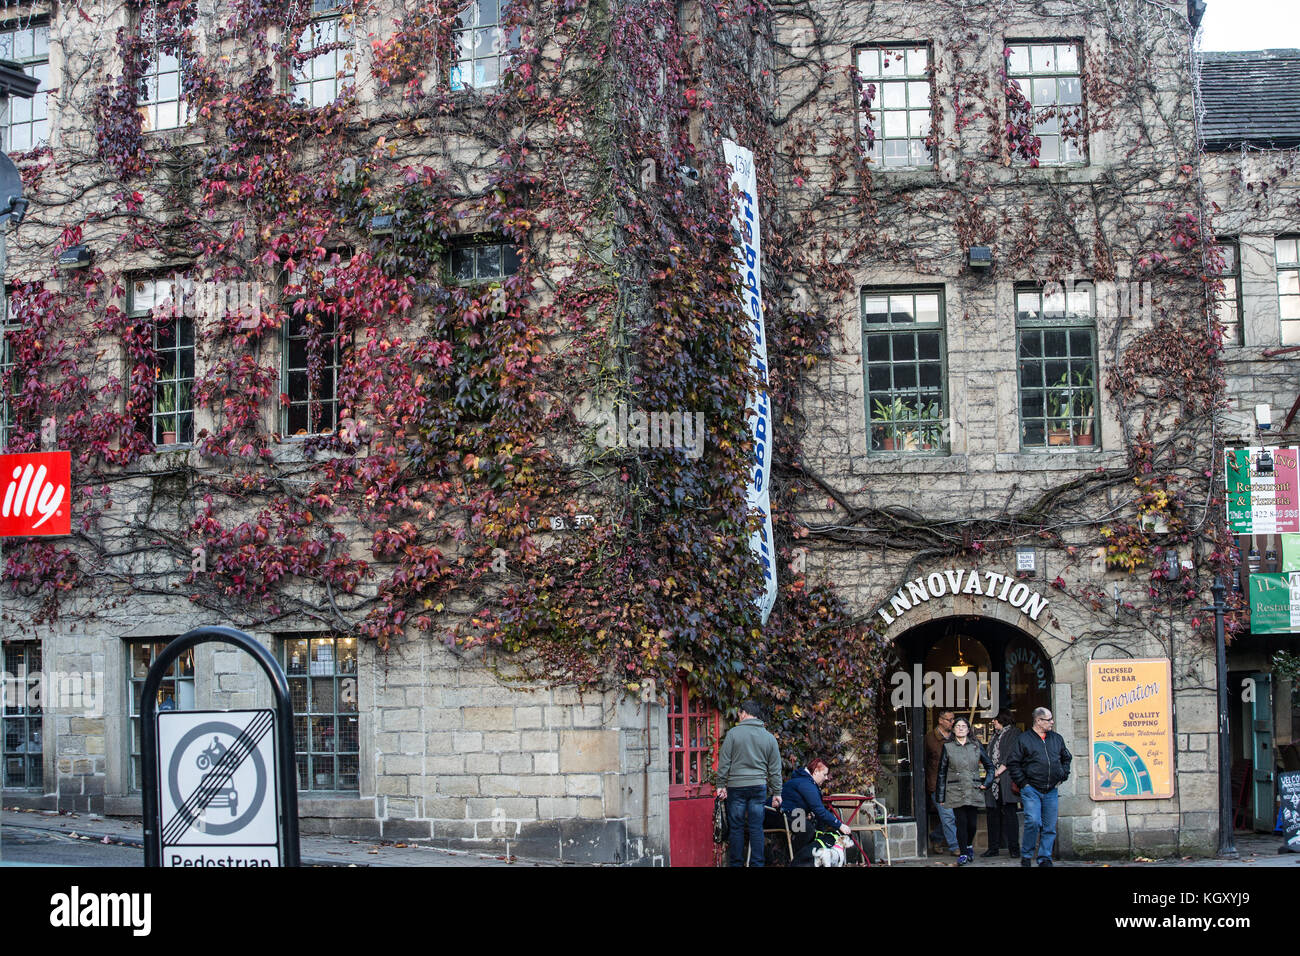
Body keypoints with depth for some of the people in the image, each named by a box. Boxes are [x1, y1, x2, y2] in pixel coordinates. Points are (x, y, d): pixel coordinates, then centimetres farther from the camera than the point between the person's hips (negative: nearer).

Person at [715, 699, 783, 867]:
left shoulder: (733, 733, -3)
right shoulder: (769, 738, 6)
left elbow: (724, 762, -4)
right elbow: (775, 769, 9)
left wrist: (721, 785, 2)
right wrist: (777, 793, 13)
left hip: (736, 786, -2)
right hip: (759, 786, 2)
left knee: (736, 827, 4)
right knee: (756, 828, 5)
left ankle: (736, 863, 8)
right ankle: (757, 863, 6)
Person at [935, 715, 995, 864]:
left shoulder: (976, 746, 8)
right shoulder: (948, 747, 3)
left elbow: (989, 765, 17)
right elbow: (942, 773, 4)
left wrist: (986, 783, 4)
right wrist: (940, 796, 1)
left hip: (973, 791, 1)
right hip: (956, 792, -1)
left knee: (972, 823, 2)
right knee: (961, 822, -6)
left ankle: (969, 845, 31)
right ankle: (963, 853, 6)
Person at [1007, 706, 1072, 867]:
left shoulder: (1057, 738, 13)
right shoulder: (1023, 739, -1)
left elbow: (1066, 758, 27)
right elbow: (1012, 763, -1)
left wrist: (1063, 776, 14)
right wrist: (1023, 782, -6)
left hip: (1051, 791, 5)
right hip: (1031, 789, -5)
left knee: (1050, 827, 3)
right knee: (1033, 822, -17)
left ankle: (1045, 859, 12)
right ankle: (1026, 856, -3)